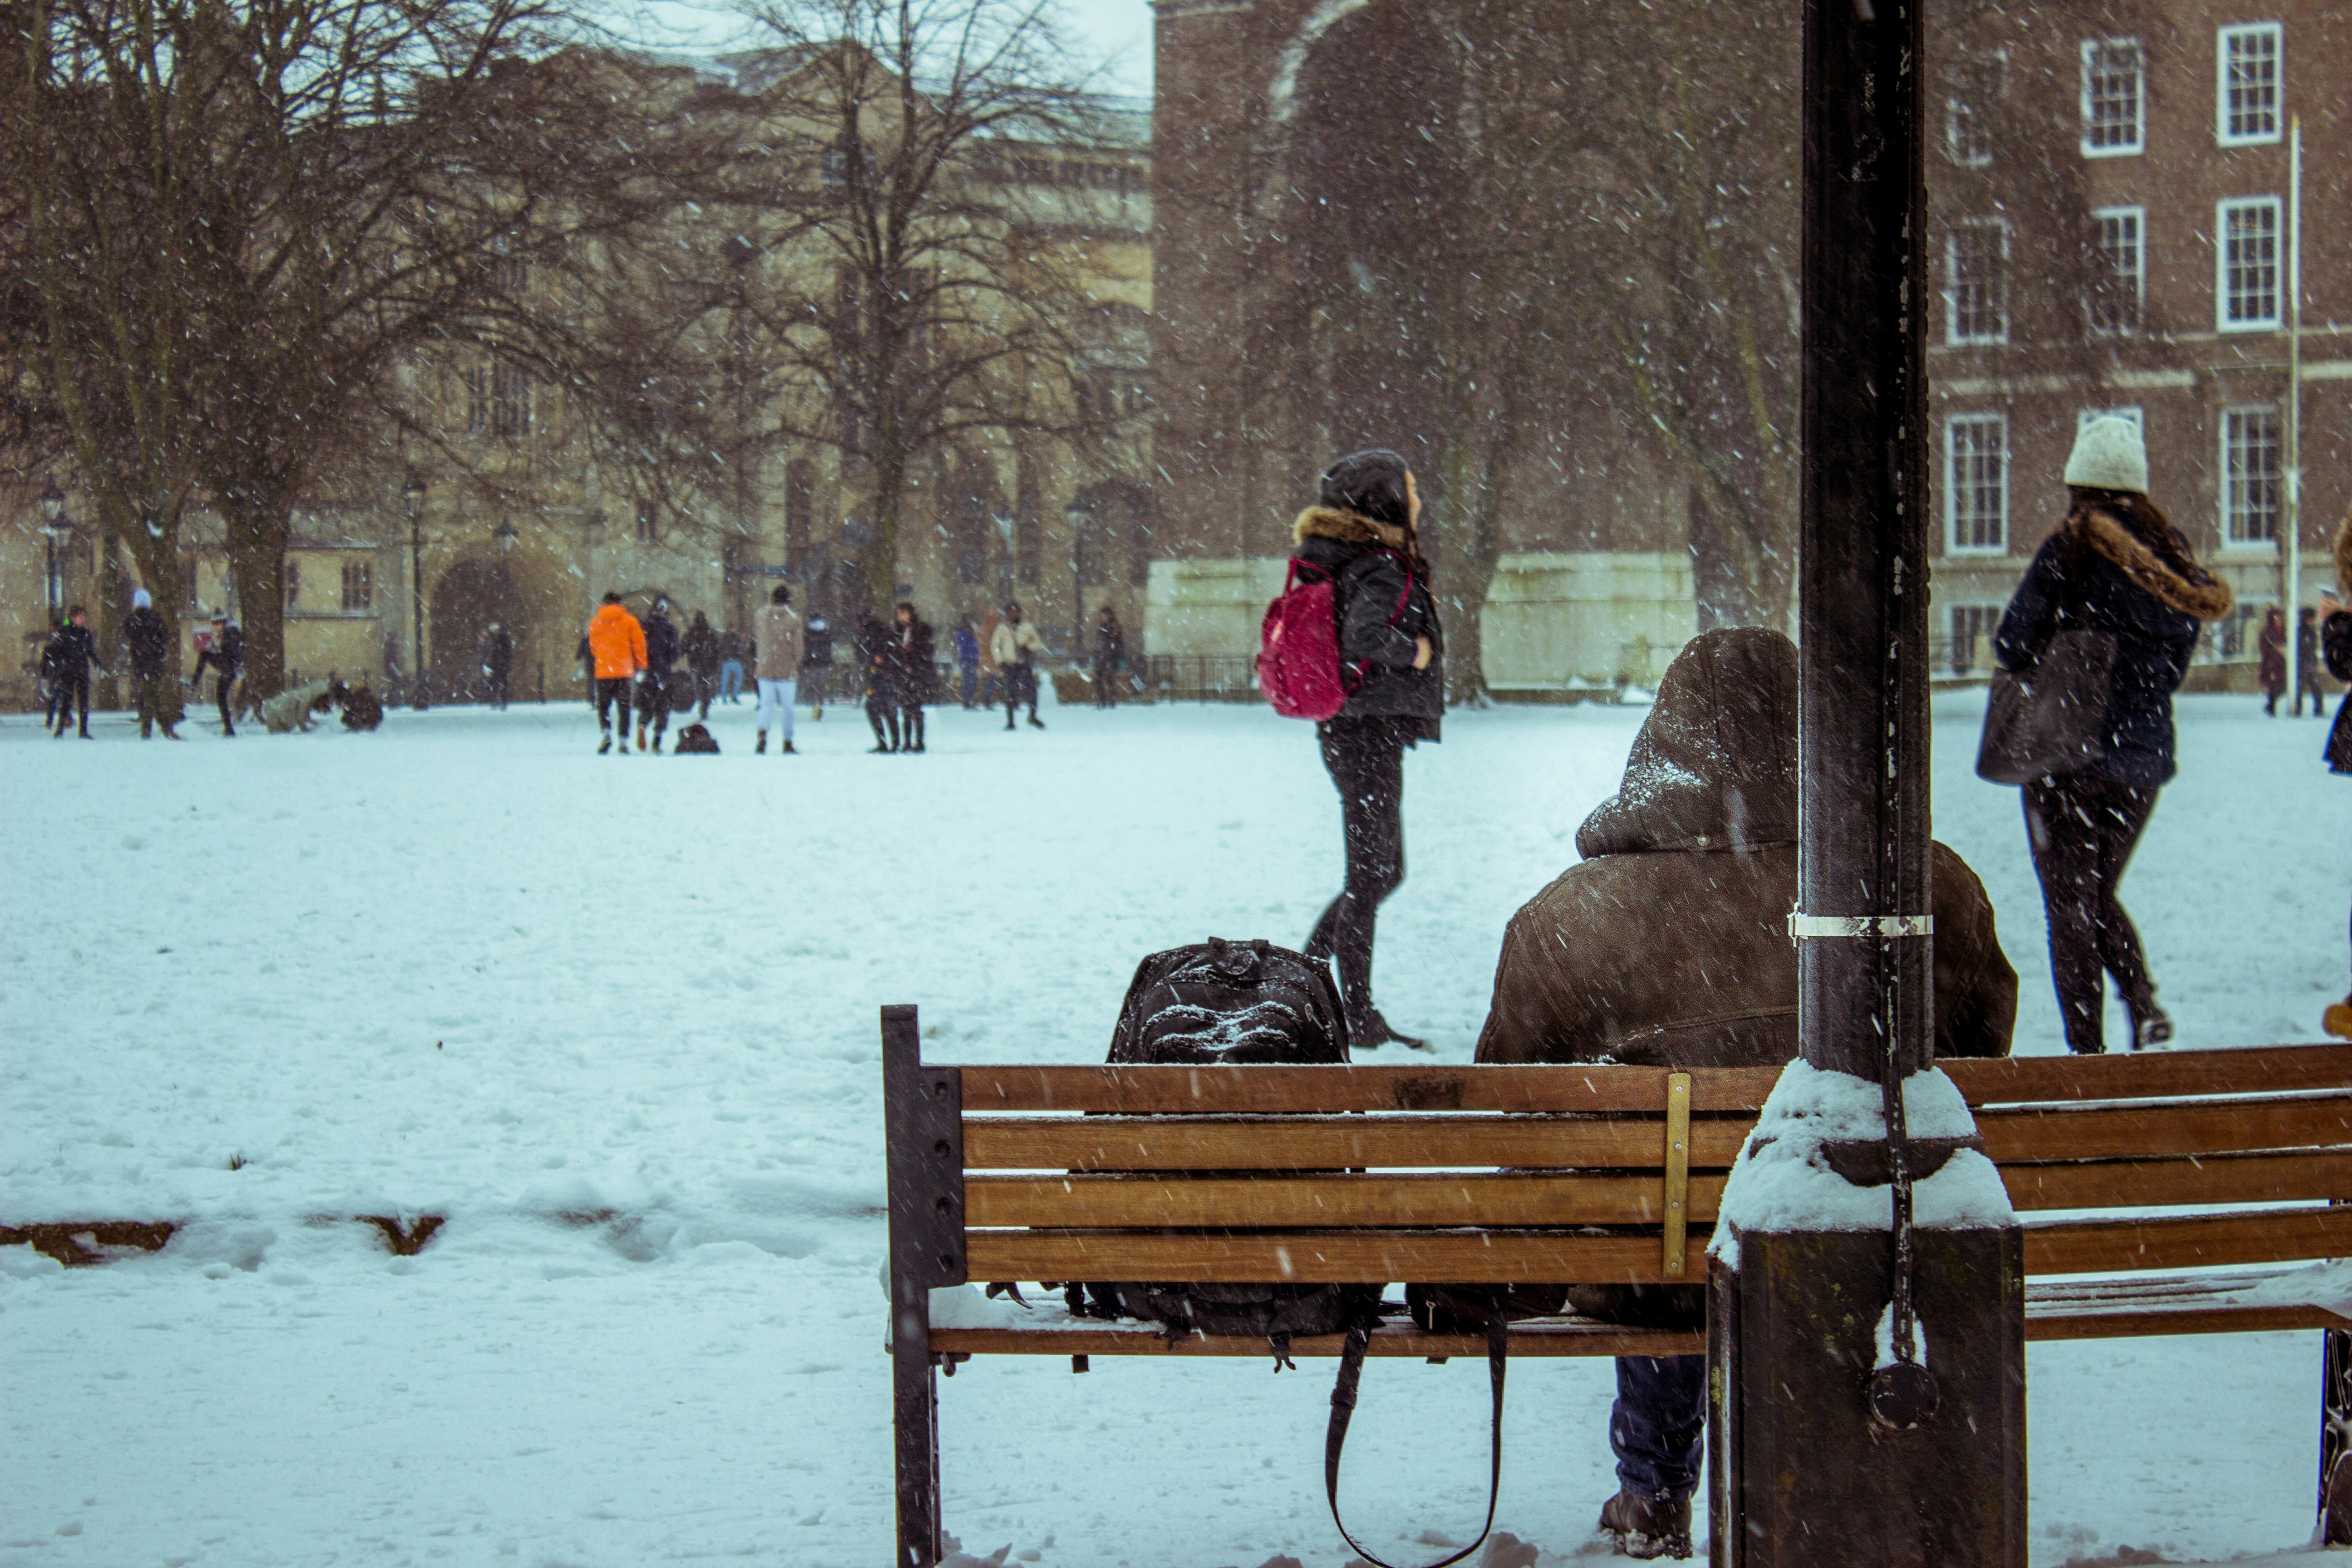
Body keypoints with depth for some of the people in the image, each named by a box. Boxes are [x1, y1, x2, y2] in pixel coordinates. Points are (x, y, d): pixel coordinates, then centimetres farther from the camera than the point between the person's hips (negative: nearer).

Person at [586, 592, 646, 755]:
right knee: (624, 707, 6)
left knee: (603, 705, 9)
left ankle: (606, 732, -16)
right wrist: (641, 667, 7)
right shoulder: (630, 621, 0)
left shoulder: (595, 623, 6)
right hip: (624, 671, 0)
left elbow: (593, 648, 13)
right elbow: (639, 644, -1)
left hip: (603, 671, 1)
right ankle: (624, 741, -1)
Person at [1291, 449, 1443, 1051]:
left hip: (1350, 733, 10)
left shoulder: (1360, 562, 10)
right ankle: (1358, 1018, 4)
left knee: (1383, 870, 20)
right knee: (1370, 876, -2)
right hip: (1370, 735, -10)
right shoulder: (1380, 572, -19)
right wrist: (1414, 653, -18)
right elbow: (1364, 638, -35)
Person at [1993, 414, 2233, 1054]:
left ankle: (2087, 1050, -1)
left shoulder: (2068, 552, -13)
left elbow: (2014, 649, -12)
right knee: (2101, 894, 22)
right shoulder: (2173, 558, 3)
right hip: (2144, 759, 5)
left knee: (2070, 909, 3)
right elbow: (2174, 666, 10)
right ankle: (2144, 1000, 1)